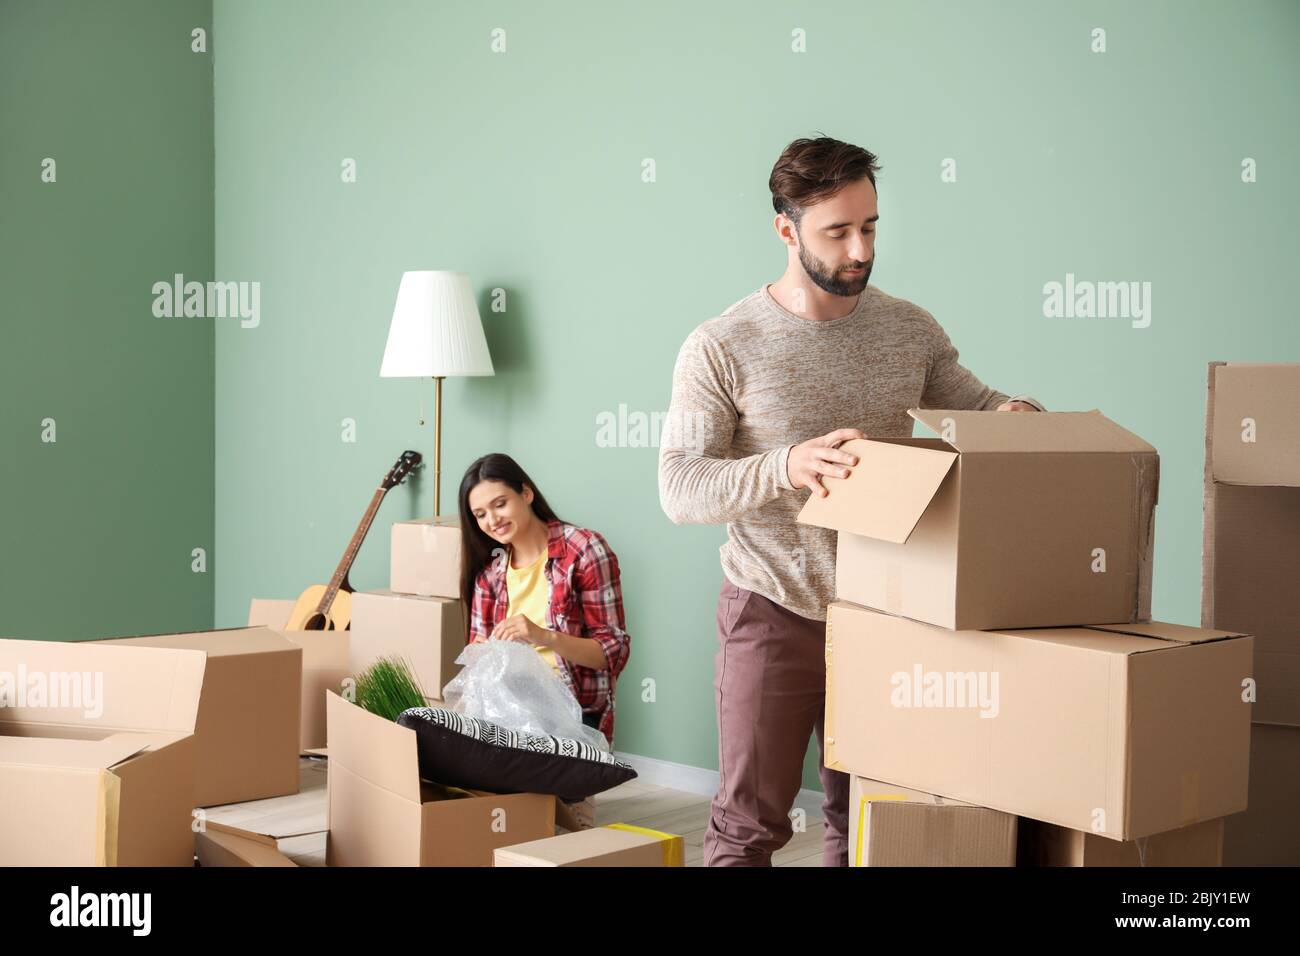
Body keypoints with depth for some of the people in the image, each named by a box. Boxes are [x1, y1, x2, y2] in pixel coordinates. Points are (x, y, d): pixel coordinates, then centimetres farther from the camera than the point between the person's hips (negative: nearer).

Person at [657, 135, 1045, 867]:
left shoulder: (910, 330, 3)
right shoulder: (722, 347, -10)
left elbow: (969, 401, 17)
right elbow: (679, 488, -16)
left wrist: (1013, 411, -7)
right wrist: (788, 465, -32)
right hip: (775, 615, -4)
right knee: (750, 824, 3)